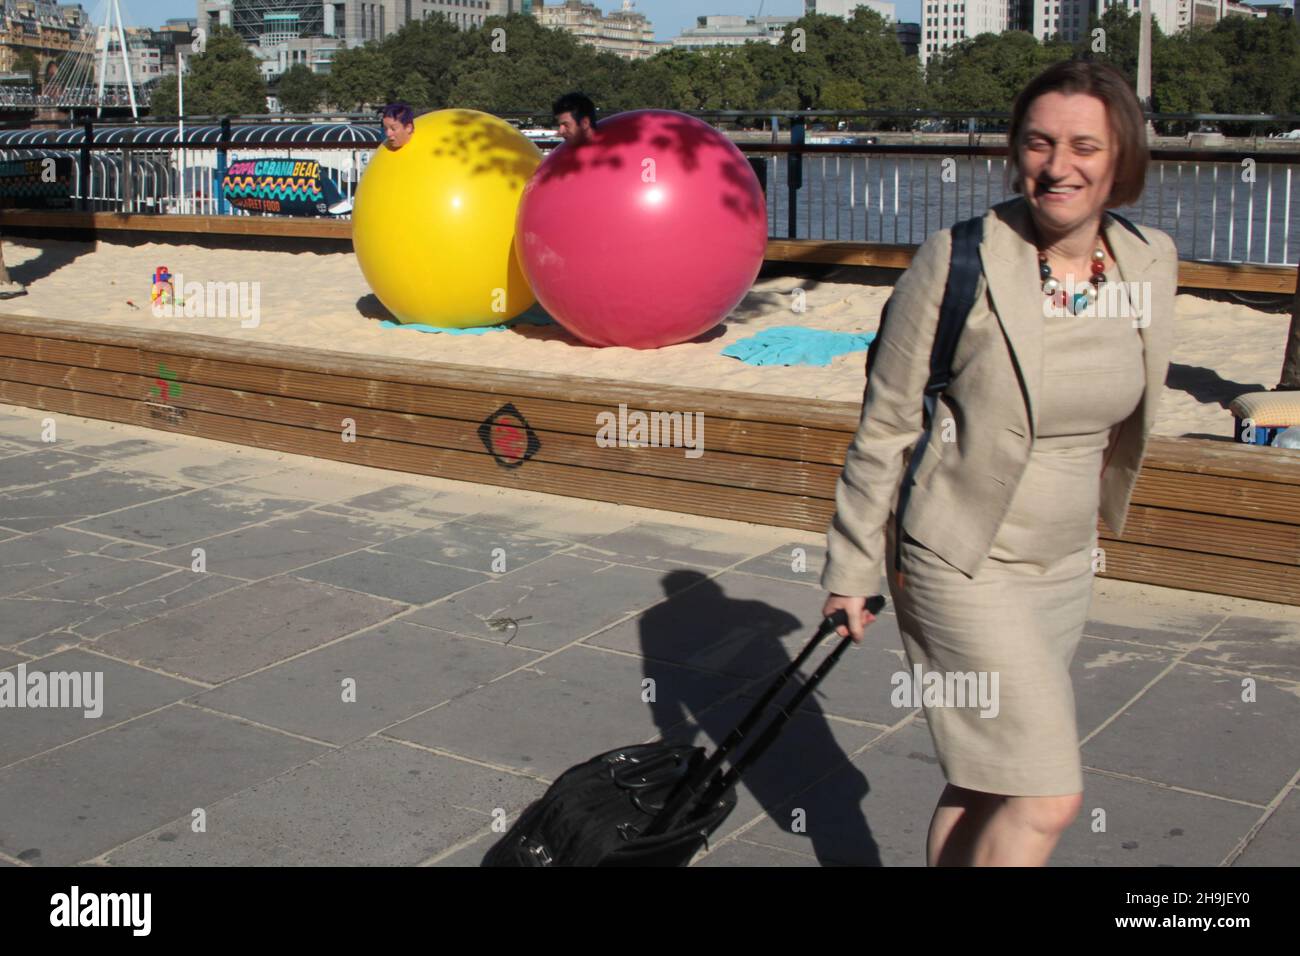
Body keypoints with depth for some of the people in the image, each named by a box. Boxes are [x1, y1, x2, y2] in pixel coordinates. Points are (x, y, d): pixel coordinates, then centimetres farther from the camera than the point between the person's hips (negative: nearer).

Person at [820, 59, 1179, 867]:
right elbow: (886, 428, -9)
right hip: (963, 566, -5)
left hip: (1067, 566, 6)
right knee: (1048, 796, -7)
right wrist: (853, 566, -4)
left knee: (990, 780, 16)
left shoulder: (1152, 264, -2)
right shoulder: (958, 261, -17)